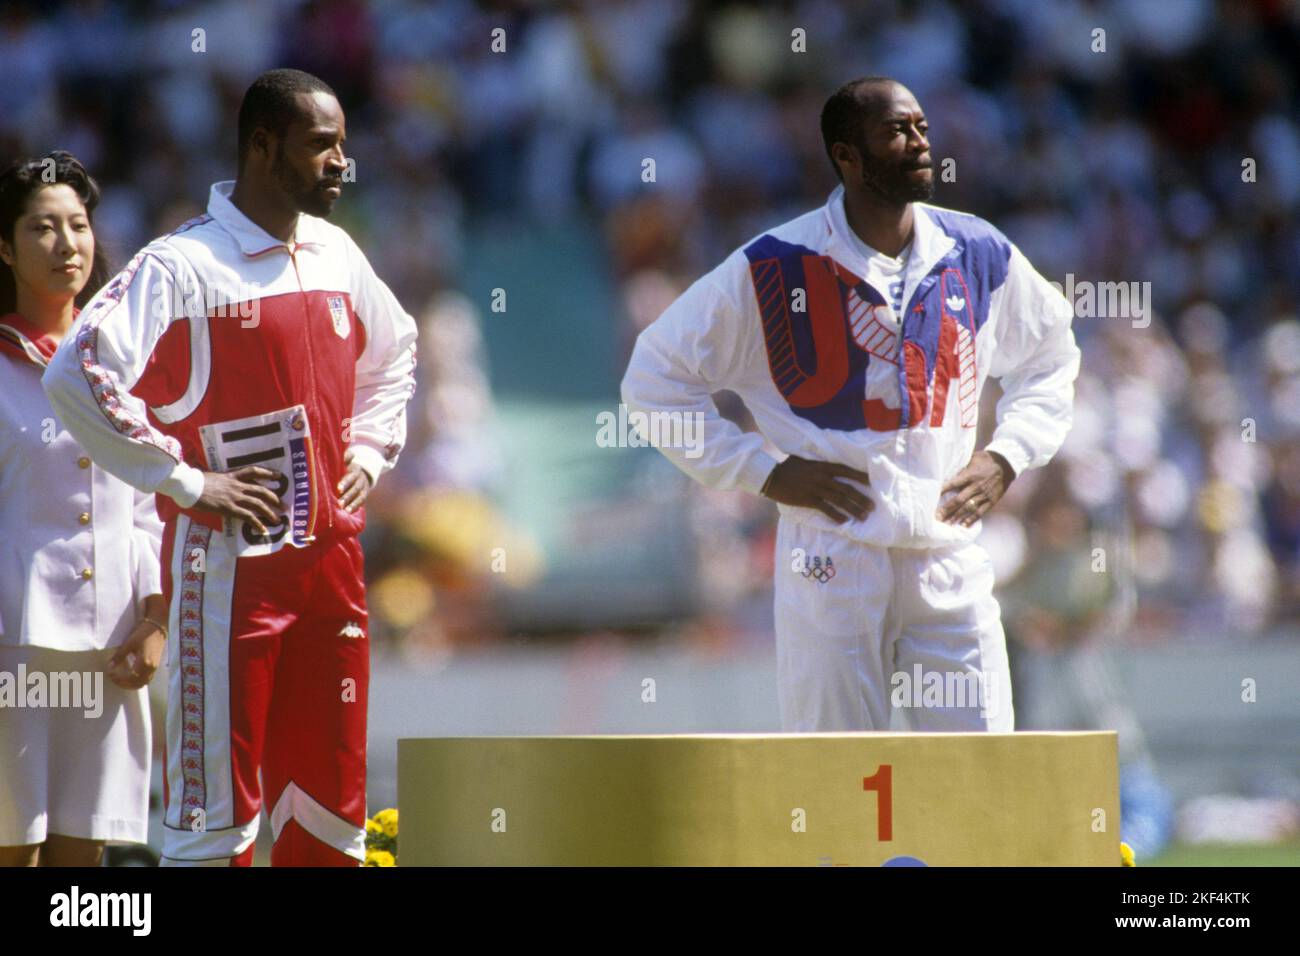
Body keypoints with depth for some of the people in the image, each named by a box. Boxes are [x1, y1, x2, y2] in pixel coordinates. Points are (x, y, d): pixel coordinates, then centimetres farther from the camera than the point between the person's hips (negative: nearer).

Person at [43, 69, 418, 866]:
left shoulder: (337, 256, 10)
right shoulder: (183, 266, -11)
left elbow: (394, 353, 29)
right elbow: (78, 378, -19)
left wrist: (369, 450, 14)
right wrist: (182, 479, -17)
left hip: (331, 554, 7)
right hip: (229, 559, -7)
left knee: (332, 800, 9)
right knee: (217, 805, -5)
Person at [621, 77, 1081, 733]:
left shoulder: (979, 257, 7)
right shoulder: (774, 268, -5)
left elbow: (1051, 358, 25)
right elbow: (654, 378, 1)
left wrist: (1005, 457, 9)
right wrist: (763, 473, -6)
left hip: (949, 554, 3)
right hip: (830, 559, -3)